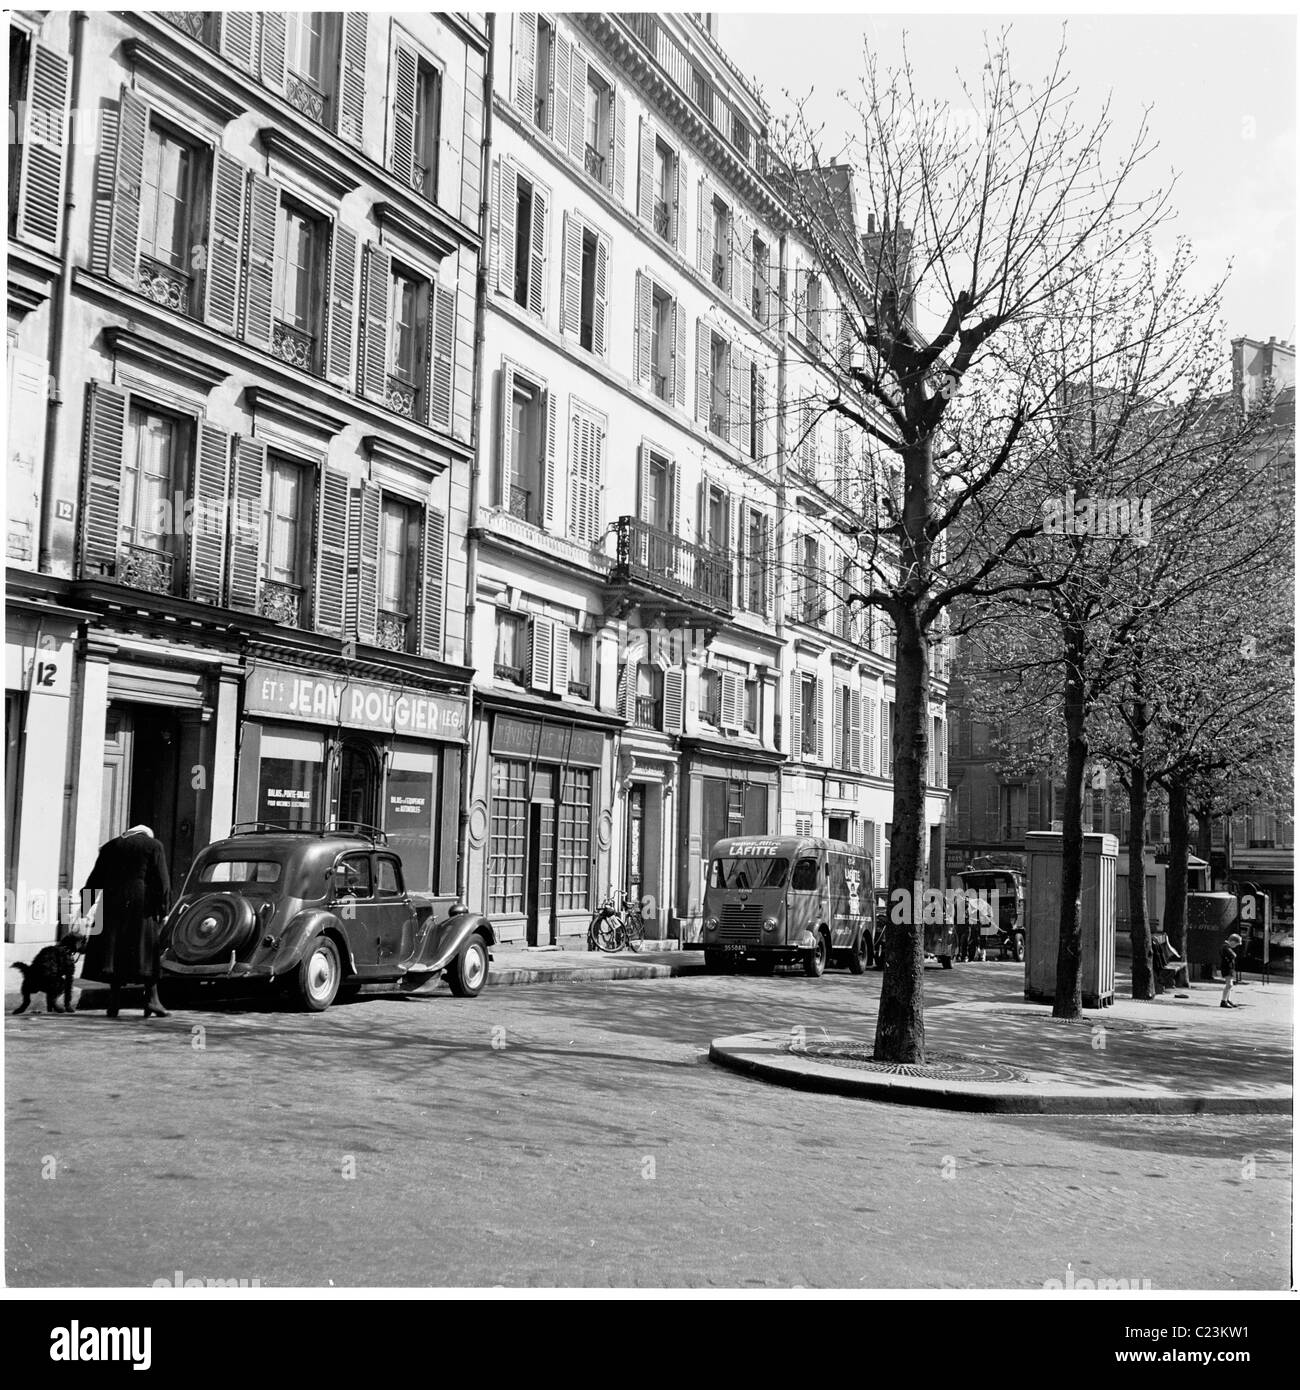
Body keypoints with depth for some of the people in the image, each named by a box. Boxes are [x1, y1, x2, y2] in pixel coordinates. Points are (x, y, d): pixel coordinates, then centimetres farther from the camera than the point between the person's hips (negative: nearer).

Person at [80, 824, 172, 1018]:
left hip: (112, 904, 3)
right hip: (140, 904, -3)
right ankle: (151, 997, -6)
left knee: (113, 950, 4)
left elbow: (95, 878, 15)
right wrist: (163, 909, -3)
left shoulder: (111, 846, 16)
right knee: (146, 949, 1)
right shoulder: (153, 846, 6)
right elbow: (162, 879, -3)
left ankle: (114, 1001, 2)